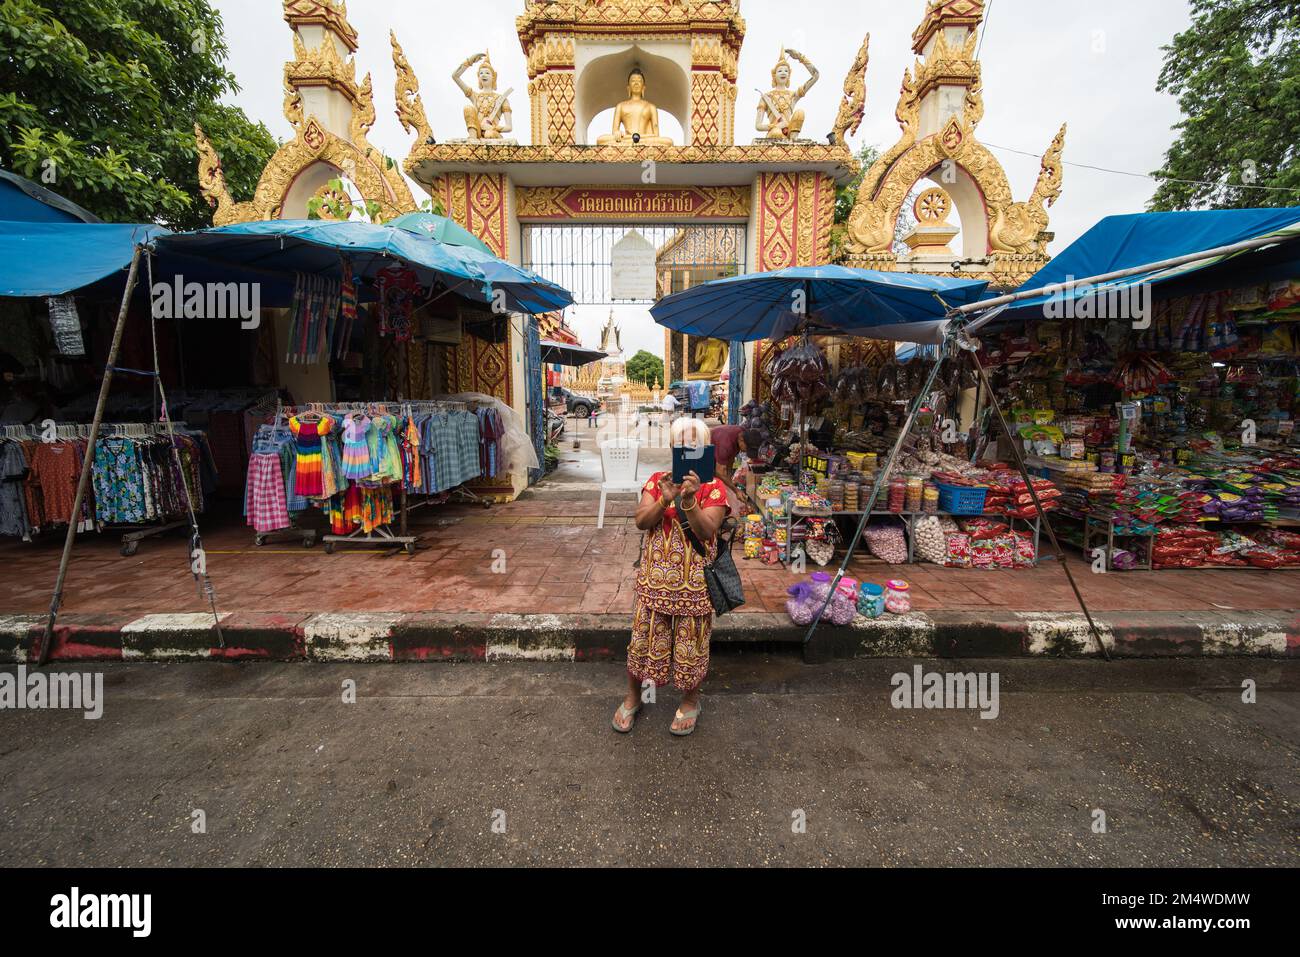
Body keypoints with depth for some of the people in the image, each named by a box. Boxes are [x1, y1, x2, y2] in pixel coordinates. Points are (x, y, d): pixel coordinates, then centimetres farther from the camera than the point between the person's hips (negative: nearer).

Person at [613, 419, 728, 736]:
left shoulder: (713, 487, -5)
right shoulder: (657, 480, 4)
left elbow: (706, 531, -15)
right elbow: (641, 522, -7)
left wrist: (689, 500, -28)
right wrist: (665, 500, -23)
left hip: (694, 580, -2)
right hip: (655, 576, 3)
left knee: (690, 639, 10)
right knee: (644, 635, 12)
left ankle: (690, 701, 35)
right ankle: (632, 697, 35)